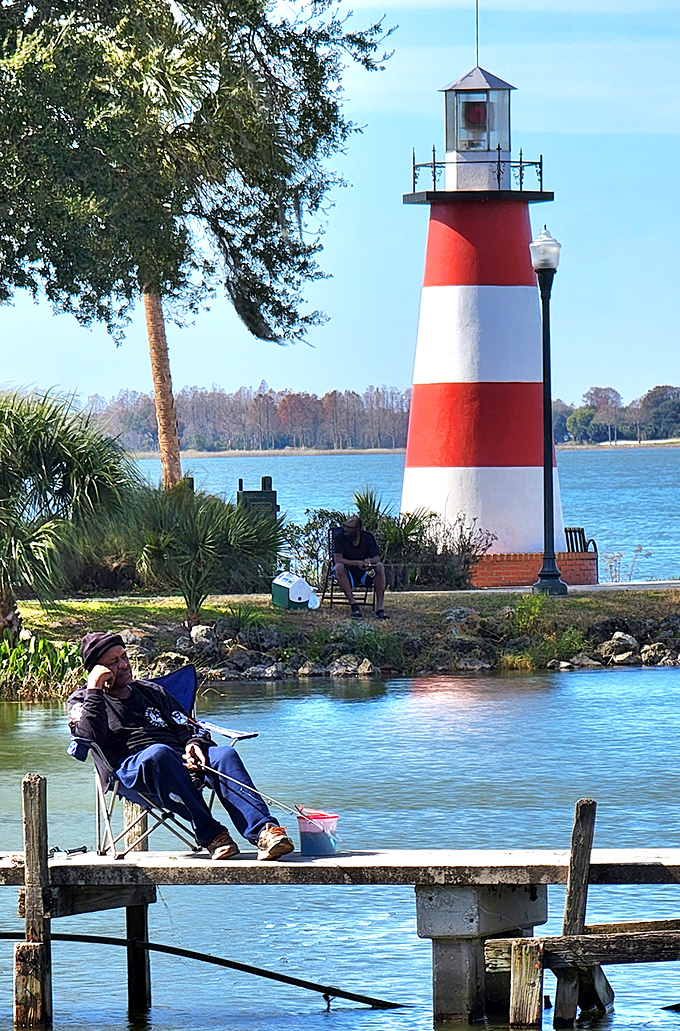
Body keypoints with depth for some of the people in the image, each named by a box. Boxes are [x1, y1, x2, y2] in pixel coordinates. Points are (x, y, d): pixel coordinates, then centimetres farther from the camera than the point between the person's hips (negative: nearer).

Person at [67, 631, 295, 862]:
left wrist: (194, 743, 1)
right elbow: (89, 739, -4)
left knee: (225, 754, -26)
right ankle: (210, 834, -42)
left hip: (179, 759, 5)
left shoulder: (152, 691, 30)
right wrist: (95, 690, -3)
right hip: (130, 765, -5)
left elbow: (187, 726, 24)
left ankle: (264, 830, -45)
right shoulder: (81, 701, 17)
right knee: (159, 753, -40)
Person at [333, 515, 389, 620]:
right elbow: (337, 559, -21)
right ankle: (354, 606, -38)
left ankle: (379, 608, -32)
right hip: (348, 571, -2)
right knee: (339, 567, -35)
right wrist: (357, 563, -33)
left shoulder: (368, 537, -5)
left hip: (364, 572, 2)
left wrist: (369, 561, -34)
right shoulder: (340, 536, -13)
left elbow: (377, 558, -9)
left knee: (380, 566, -26)